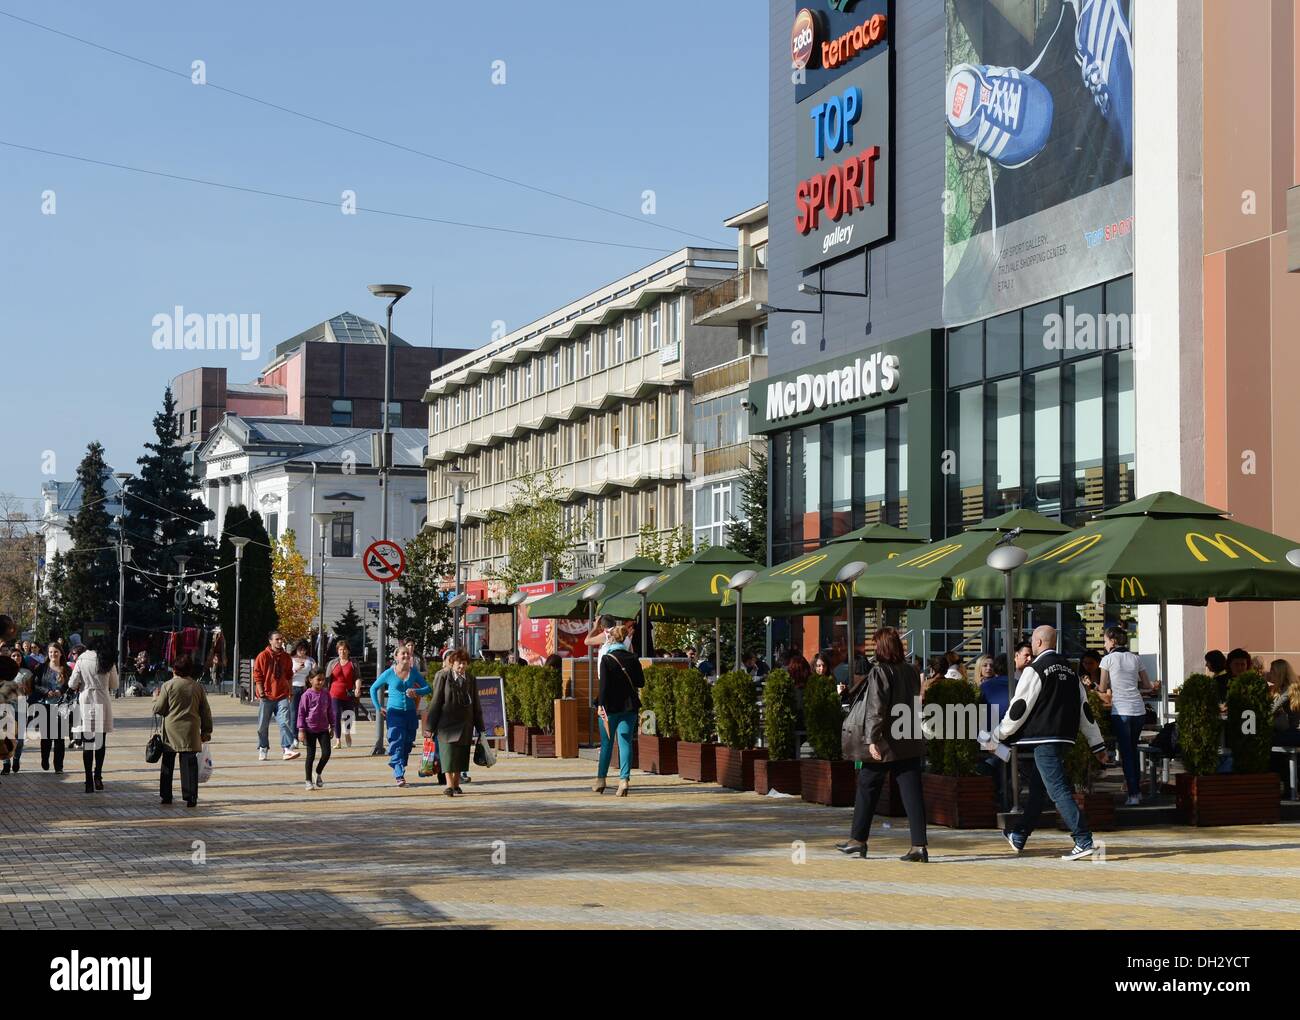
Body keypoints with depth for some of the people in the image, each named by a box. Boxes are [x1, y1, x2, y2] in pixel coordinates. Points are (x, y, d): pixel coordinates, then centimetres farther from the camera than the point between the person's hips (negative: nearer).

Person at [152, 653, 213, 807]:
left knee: (167, 764, 12)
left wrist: (156, 698, 17)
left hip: (171, 732, -1)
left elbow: (159, 709, -3)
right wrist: (206, 731, 15)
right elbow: (206, 712, 7)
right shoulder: (198, 687, 3)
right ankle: (190, 797, -6)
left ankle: (165, 796, 18)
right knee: (189, 764, 0)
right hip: (190, 732, 1)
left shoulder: (168, 685, -5)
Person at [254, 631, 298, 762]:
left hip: (282, 696, 2)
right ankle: (262, 750, 18)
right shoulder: (263, 656, -3)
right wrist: (261, 693, -10)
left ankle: (287, 750, -15)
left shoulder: (286, 657, 9)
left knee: (285, 723, -10)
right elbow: (257, 675, -4)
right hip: (266, 696, -2)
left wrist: (291, 692, 16)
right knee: (263, 725, 6)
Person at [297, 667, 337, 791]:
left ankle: (318, 774, 21)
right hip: (310, 729, -4)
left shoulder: (326, 694, 4)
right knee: (311, 755, 1)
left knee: (326, 753, -5)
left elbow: (330, 711, 12)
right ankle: (308, 781, 13)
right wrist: (301, 730, -10)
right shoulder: (307, 695, -9)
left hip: (323, 729, 4)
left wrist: (332, 726, 12)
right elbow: (301, 713, -7)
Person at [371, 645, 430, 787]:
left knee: (407, 744, 9)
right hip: (394, 713, -3)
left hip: (410, 713, 3)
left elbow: (427, 688, 6)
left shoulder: (414, 672, 2)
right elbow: (373, 688, 8)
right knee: (397, 743, -13)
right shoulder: (389, 673, -4)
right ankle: (399, 775, -18)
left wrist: (416, 691, -14)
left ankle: (399, 771, 24)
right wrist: (379, 707, 2)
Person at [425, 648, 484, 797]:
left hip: (465, 724, 4)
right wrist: (430, 726, -5)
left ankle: (456, 784, 17)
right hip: (446, 722, -4)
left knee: (461, 755, 6)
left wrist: (480, 727, 14)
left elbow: (476, 705, 15)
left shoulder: (470, 681, 10)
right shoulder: (443, 677, -2)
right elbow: (435, 701, -3)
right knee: (448, 752, -13)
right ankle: (449, 785, -16)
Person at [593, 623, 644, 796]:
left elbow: (604, 684, -14)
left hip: (610, 706, -2)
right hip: (629, 706, 2)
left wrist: (600, 704, -11)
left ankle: (600, 780, 19)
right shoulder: (633, 659, 1)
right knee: (625, 743, 1)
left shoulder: (607, 660, -9)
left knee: (606, 744, 9)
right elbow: (641, 682, 8)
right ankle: (624, 779, -11)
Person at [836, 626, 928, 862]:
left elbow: (875, 709, -18)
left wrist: (872, 739, -20)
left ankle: (858, 840, 19)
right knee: (912, 792, 1)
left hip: (884, 744, -5)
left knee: (867, 789, 10)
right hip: (910, 744, 5)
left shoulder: (879, 672, -12)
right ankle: (919, 845, -6)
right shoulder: (910, 671, 7)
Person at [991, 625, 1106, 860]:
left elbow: (1019, 709, -10)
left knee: (1058, 790, -9)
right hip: (1065, 738, 9)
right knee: (1037, 786, 19)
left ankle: (1084, 842, -17)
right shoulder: (1069, 670, 14)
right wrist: (1097, 745, 17)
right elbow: (1085, 708, 15)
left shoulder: (1035, 669, -10)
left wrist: (997, 737, 1)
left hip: (1044, 739, -9)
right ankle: (1019, 837, 31)